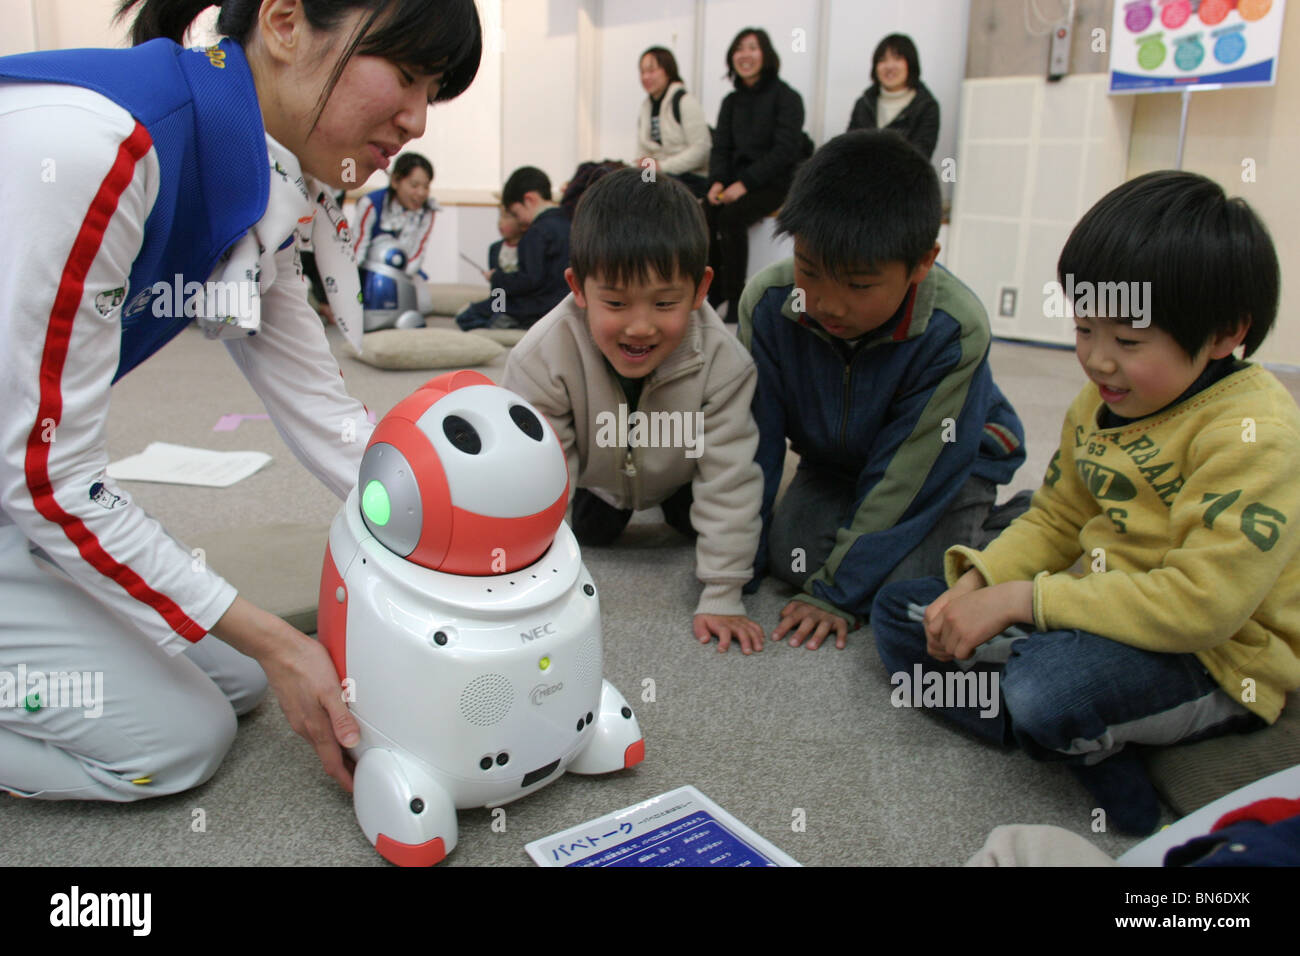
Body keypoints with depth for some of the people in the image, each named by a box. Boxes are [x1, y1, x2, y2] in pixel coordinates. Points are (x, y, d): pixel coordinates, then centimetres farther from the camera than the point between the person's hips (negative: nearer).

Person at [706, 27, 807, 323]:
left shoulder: (787, 97, -4)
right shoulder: (731, 101, 15)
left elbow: (785, 150, -13)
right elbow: (720, 148, 13)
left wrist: (745, 183, -20)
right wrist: (717, 182, -8)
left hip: (774, 182, -5)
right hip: (737, 180, 5)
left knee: (731, 216, -31)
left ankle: (735, 299, -22)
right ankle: (713, 293, -12)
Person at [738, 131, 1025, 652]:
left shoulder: (953, 330, -33)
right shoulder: (768, 302, -26)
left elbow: (910, 470, -27)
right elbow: (753, 442, -18)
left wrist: (837, 593, -24)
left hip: (945, 460, -3)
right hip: (834, 460, 3)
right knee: (788, 554, -21)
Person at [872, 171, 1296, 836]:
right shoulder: (1100, 401, 3)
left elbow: (1202, 604, -29)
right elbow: (1054, 520, 12)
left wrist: (1020, 600, -27)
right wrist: (977, 582, -7)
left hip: (1213, 659, -8)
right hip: (1106, 613, 9)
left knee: (1048, 689, -39)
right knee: (899, 614, 3)